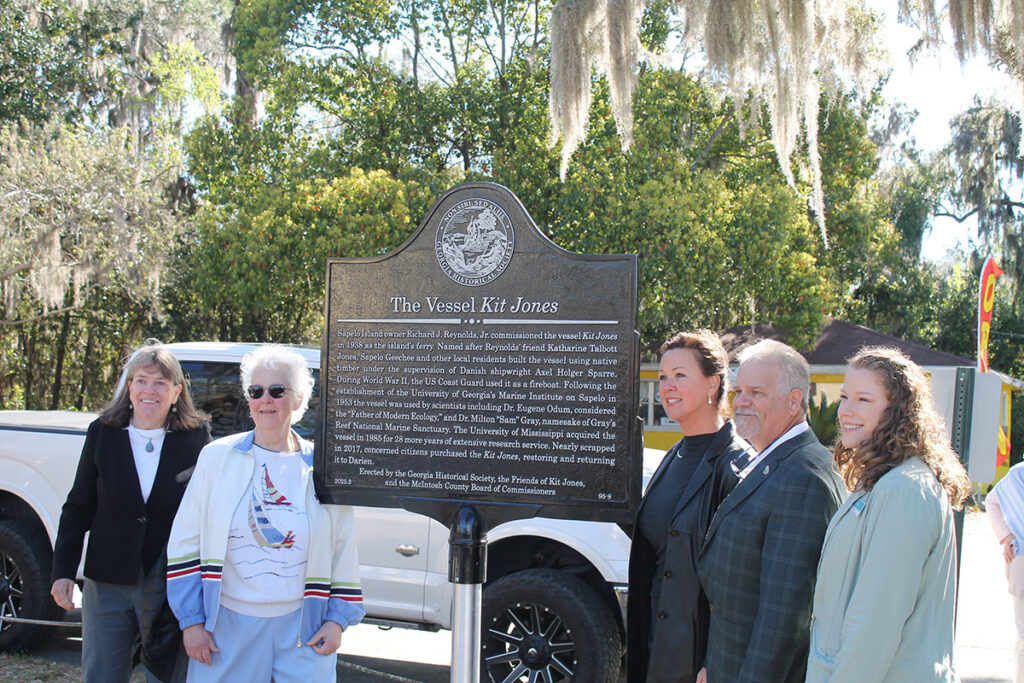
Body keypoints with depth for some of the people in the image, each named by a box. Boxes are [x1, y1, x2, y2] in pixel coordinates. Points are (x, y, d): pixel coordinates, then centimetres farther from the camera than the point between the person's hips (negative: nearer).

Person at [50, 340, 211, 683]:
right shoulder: (103, 433, 0)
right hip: (108, 586, 1)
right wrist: (63, 571, 0)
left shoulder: (196, 436, -4)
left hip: (171, 586, -1)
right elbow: (78, 507, 6)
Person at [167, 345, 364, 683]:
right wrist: (191, 621, 0)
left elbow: (343, 550, 8)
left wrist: (337, 619, 3)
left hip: (303, 628, 0)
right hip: (228, 624, 0)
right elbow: (184, 542, 4)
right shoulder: (217, 457, 2)